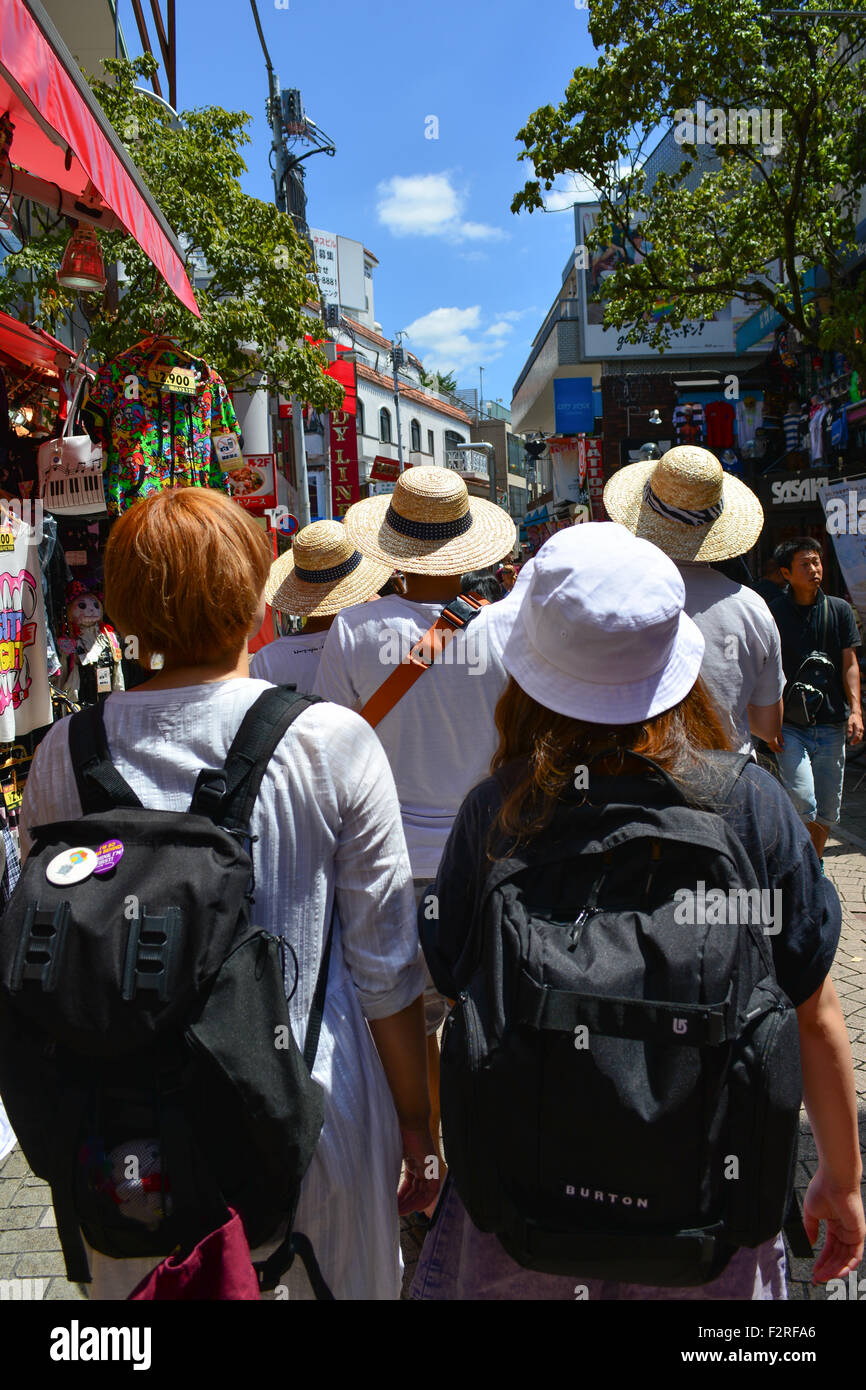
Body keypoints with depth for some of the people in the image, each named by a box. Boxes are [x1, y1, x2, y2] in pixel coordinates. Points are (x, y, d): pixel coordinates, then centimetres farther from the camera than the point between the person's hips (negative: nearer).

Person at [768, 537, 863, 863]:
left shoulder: (840, 610, 8)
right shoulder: (774, 613, -1)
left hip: (831, 726, 3)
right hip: (789, 726, -3)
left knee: (827, 812, 9)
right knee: (803, 804, -16)